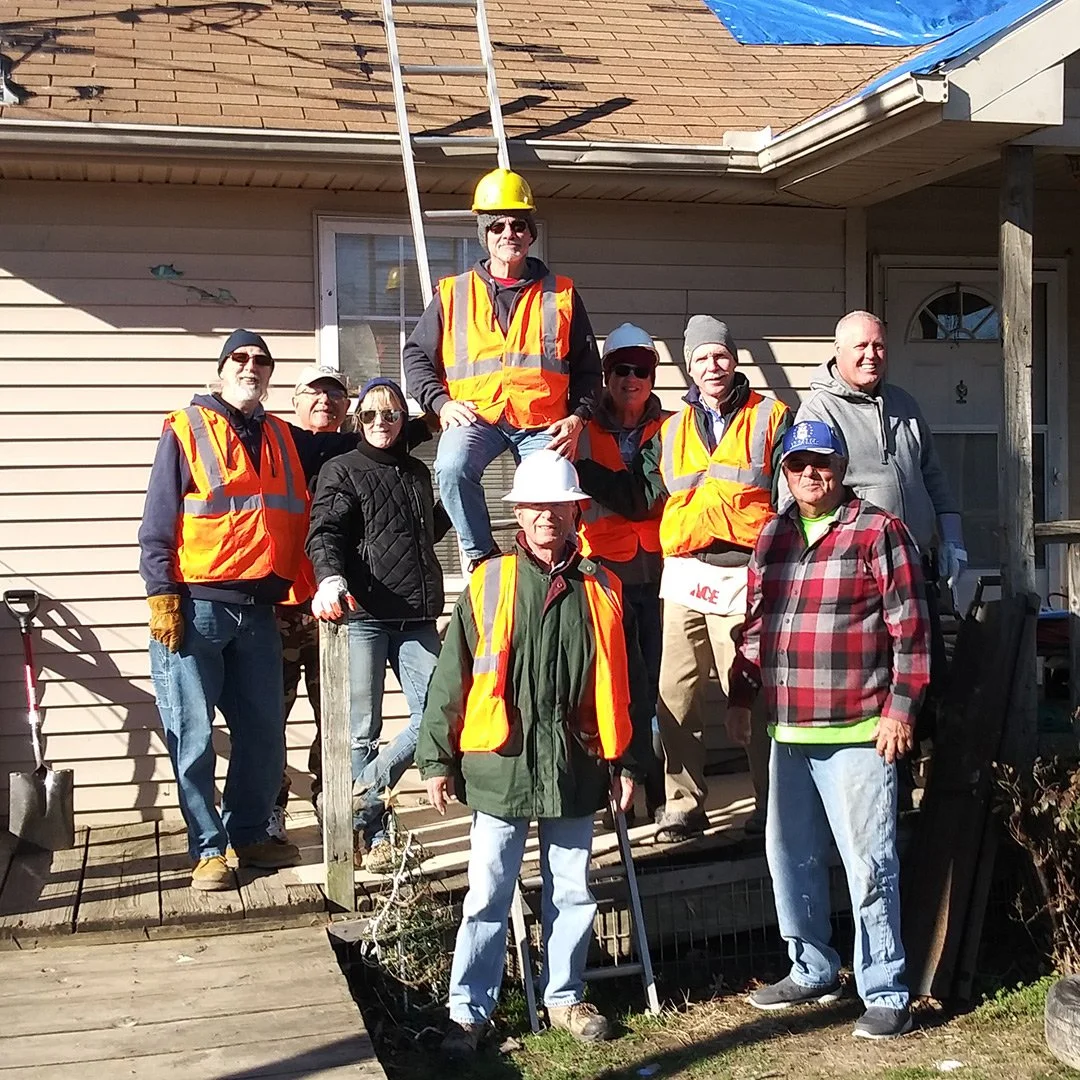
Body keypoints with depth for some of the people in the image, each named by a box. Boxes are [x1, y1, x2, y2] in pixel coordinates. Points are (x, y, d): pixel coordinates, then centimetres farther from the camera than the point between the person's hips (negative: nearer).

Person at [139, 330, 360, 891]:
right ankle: (209, 848, 9)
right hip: (194, 607, -5)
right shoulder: (186, 430, 0)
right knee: (192, 735, -2)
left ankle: (249, 832, 25)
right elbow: (157, 522, -4)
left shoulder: (283, 439, 15)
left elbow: (348, 443, 32)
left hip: (257, 609, 5)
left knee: (263, 731, 10)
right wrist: (162, 592, -12)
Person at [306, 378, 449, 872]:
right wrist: (330, 578, -31)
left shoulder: (417, 472, 21)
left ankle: (365, 793, 11)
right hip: (362, 614, -5)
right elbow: (324, 532, -13)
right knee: (363, 730, -1)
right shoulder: (342, 470, 4)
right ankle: (373, 836, 8)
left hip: (416, 617, 5)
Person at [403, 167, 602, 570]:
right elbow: (417, 354, 14)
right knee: (452, 467, -30)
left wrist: (578, 417, 1)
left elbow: (587, 368, 18)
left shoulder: (561, 294, 14)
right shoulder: (454, 294, 12)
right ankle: (481, 555, -11)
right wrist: (441, 402, -2)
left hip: (542, 419, 1)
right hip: (475, 414, -1)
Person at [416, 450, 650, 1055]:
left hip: (576, 768, 2)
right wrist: (436, 759, 0)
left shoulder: (603, 591, 4)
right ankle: (469, 1010, 14)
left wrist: (627, 762, 7)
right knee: (488, 897, 2)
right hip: (500, 767, -2)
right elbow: (452, 679, 1)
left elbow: (627, 685, 8)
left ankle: (565, 997, 29)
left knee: (573, 892, 13)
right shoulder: (488, 585, -1)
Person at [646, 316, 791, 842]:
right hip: (685, 576, 4)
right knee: (675, 695, 1)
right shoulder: (669, 432, 17)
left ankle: (771, 803, 9)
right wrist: (671, 542, 10)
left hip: (745, 576, -4)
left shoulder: (771, 418, 6)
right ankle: (683, 804, 8)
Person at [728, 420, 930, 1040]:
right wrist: (742, 695, 15)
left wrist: (899, 708, -12)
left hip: (857, 733, -6)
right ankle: (813, 972, 30)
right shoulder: (772, 538, 14)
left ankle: (886, 995, 7)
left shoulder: (879, 532, -4)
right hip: (787, 733, 7)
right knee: (792, 857, 14)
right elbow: (756, 624, 20)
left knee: (868, 863, -3)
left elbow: (910, 630, -7)